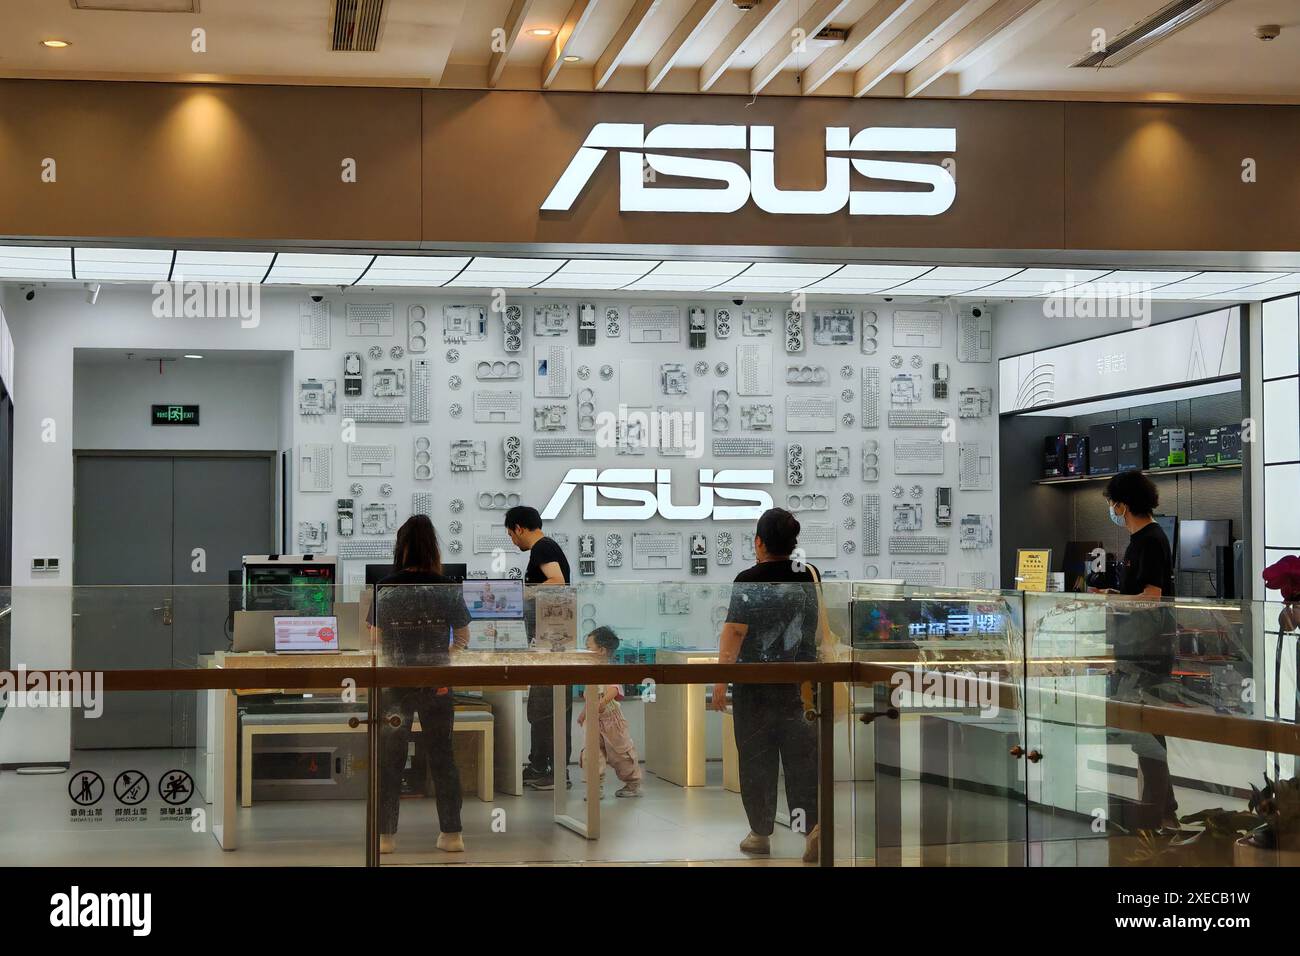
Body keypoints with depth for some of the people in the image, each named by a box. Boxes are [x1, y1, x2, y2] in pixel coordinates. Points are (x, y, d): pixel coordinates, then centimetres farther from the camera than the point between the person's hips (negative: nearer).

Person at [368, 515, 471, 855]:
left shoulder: (385, 588, -9)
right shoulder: (447, 587, -6)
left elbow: (375, 637, -2)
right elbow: (463, 638, 1)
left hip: (394, 683, -1)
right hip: (437, 683, 1)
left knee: (391, 759, 9)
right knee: (442, 756, 10)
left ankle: (386, 835, 11)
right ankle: (451, 834, 13)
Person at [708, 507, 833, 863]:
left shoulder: (749, 580, -12)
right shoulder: (810, 575, 2)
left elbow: (734, 632, -14)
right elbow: (821, 629, 10)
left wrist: (720, 680, -11)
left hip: (755, 684, -3)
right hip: (802, 681, 3)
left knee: (756, 757, 9)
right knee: (802, 755, 3)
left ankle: (761, 833, 16)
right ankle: (815, 823, -15)